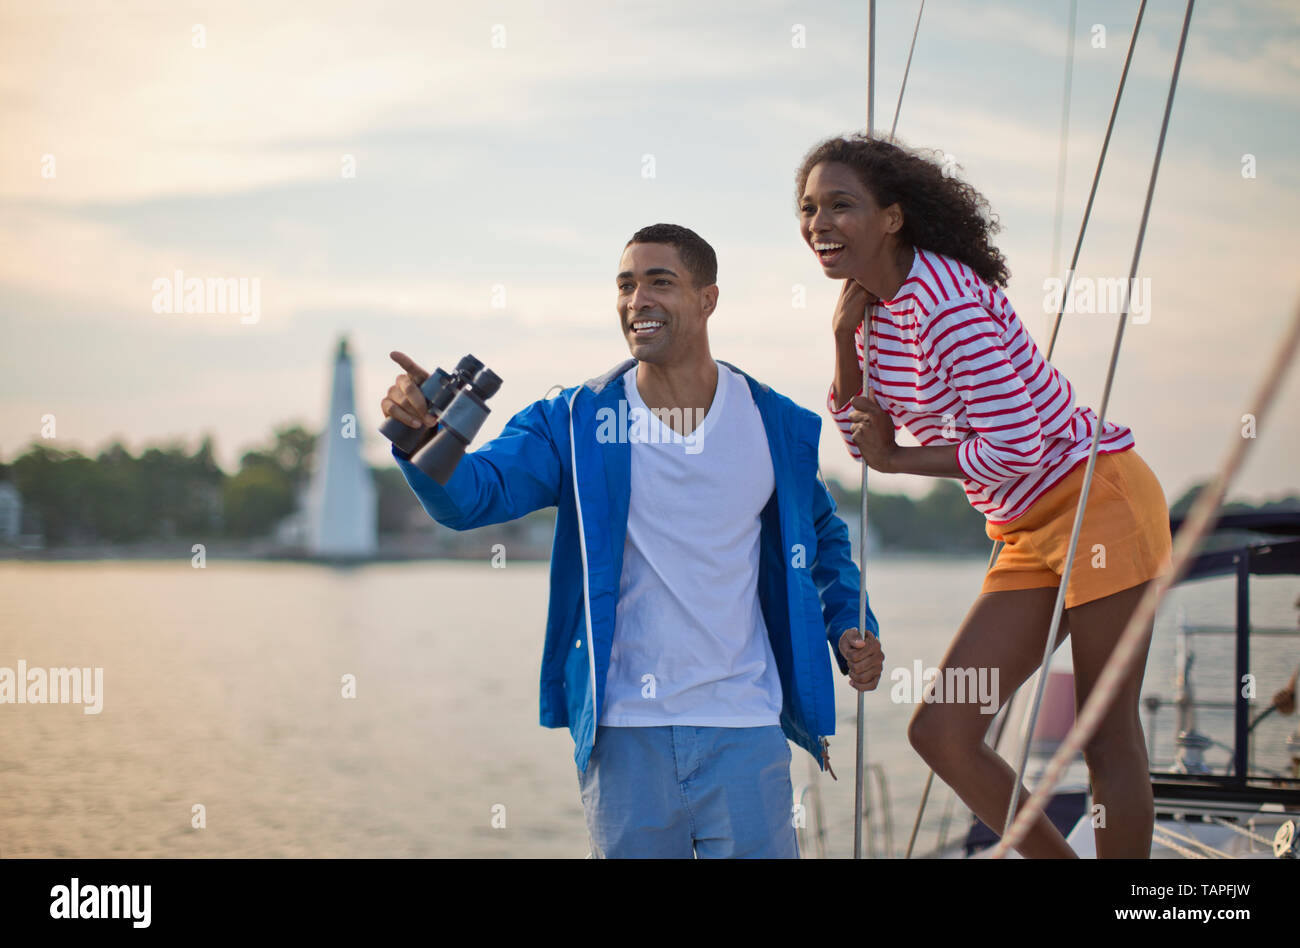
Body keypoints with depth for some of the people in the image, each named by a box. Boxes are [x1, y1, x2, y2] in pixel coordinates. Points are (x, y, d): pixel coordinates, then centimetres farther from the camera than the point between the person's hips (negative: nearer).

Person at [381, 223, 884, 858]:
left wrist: (850, 627, 5)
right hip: (624, 734, 0)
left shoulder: (778, 427, 5)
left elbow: (822, 537, 21)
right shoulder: (576, 424, 0)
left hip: (743, 732, 1)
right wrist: (423, 433, -31)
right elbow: (473, 494, -11)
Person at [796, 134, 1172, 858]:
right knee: (942, 734, 1)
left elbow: (1017, 444, -23)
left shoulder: (944, 301, -20)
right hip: (1029, 536, 9)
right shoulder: (879, 308, 8)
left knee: (1108, 738, -2)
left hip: (1101, 499, -9)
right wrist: (844, 336, -2)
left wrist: (898, 460, -9)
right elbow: (863, 441, 13)